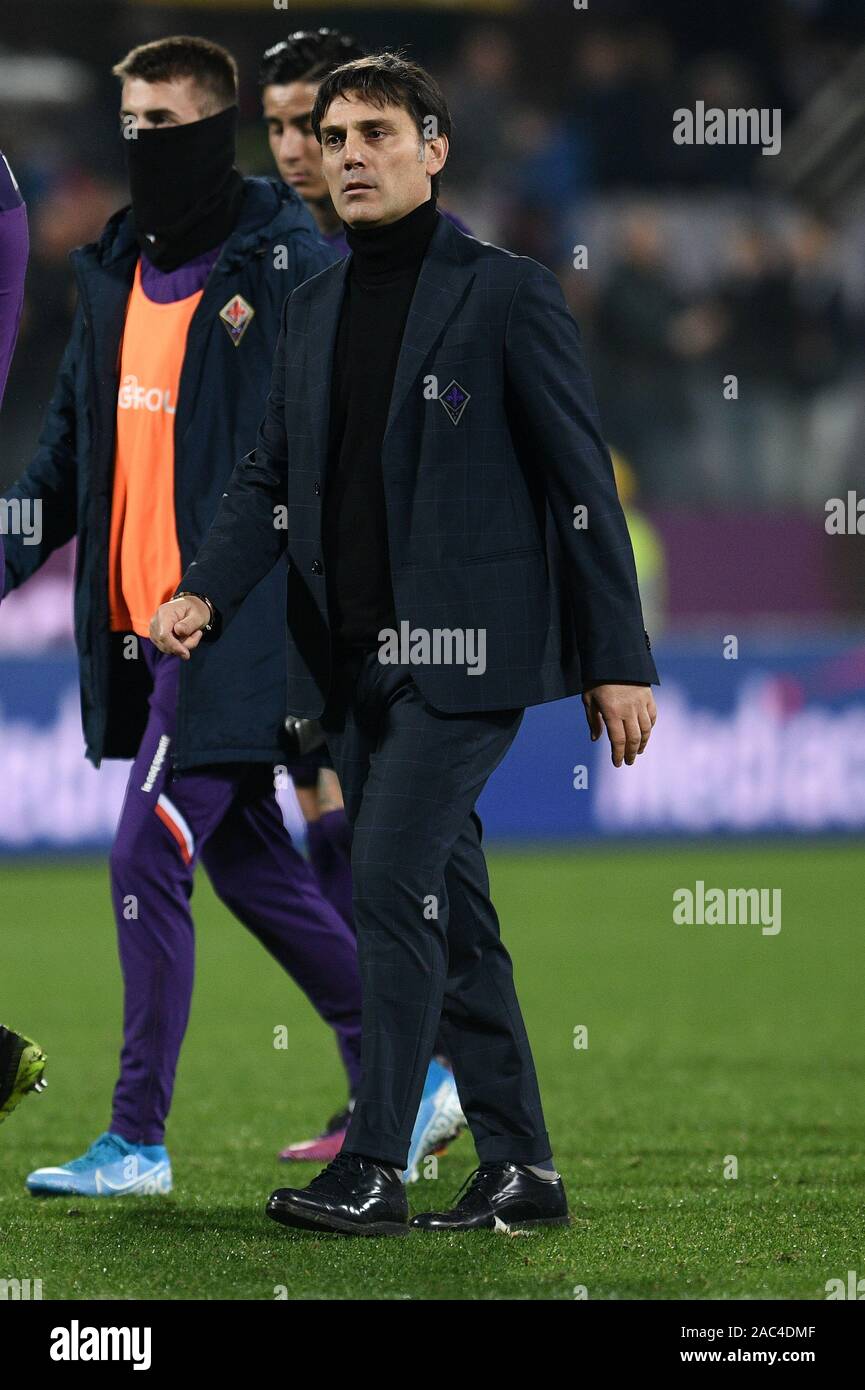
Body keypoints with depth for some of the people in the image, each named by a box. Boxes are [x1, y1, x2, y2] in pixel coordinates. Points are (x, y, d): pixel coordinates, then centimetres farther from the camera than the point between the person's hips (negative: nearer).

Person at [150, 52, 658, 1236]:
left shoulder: (507, 294, -5)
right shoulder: (314, 308, 14)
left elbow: (581, 482, -6)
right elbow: (269, 474, 15)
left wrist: (618, 660, -8)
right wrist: (207, 594, -4)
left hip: (463, 651, -7)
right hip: (353, 661, 7)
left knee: (393, 884, -14)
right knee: (448, 910, 9)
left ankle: (373, 1170, -11)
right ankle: (520, 1169, 15)